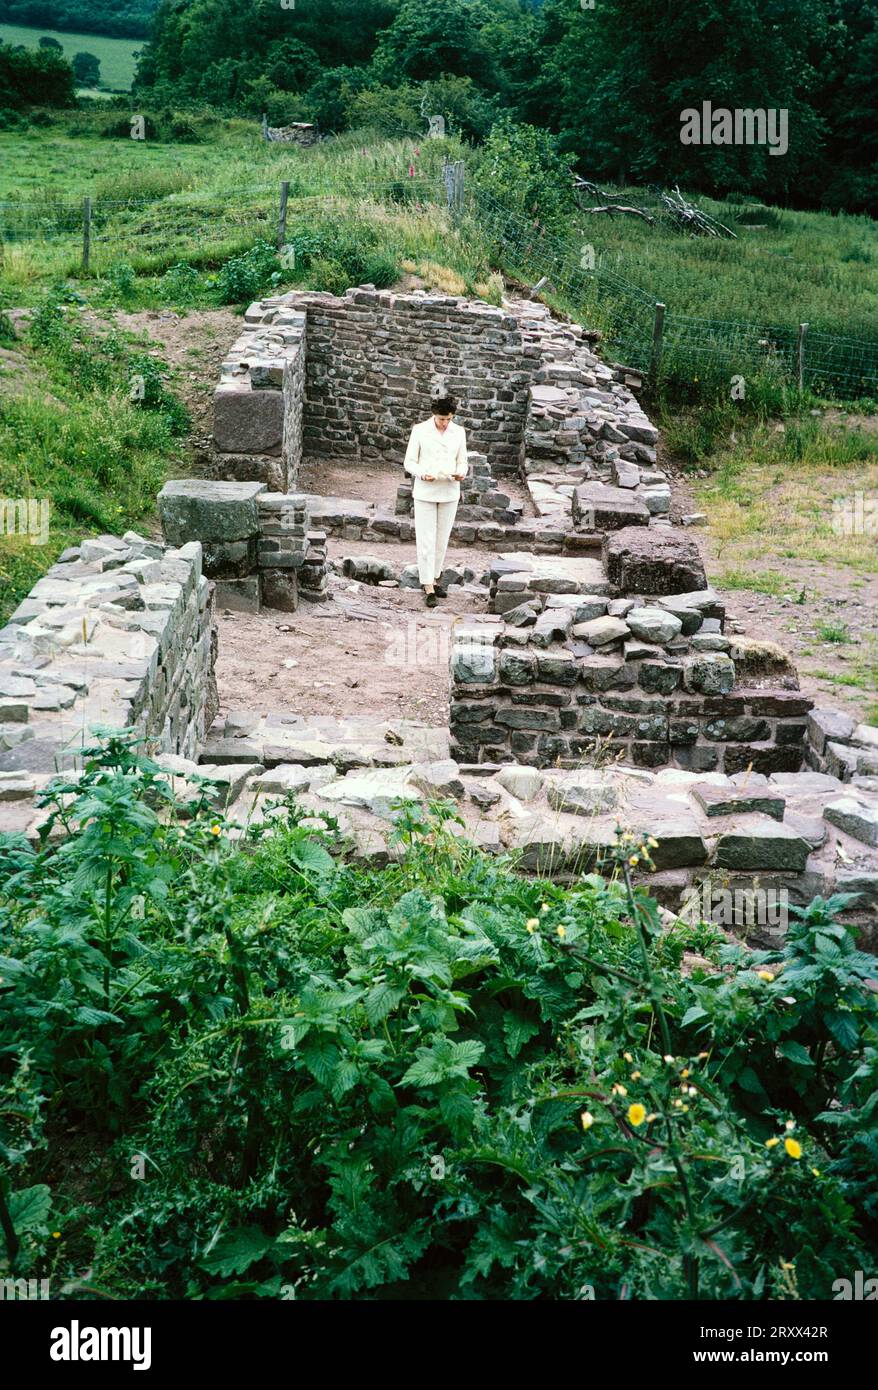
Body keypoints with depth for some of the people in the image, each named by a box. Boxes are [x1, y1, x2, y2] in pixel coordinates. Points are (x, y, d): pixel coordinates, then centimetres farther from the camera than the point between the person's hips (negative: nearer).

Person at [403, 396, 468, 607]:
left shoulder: (459, 432, 3)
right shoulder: (420, 430, -5)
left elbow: (462, 461, 9)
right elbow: (409, 462, -2)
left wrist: (461, 473, -13)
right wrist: (423, 474, -22)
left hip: (449, 492, 3)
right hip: (425, 492, -3)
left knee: (442, 538, 8)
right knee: (426, 539, -4)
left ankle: (433, 576, 24)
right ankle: (429, 587, -2)